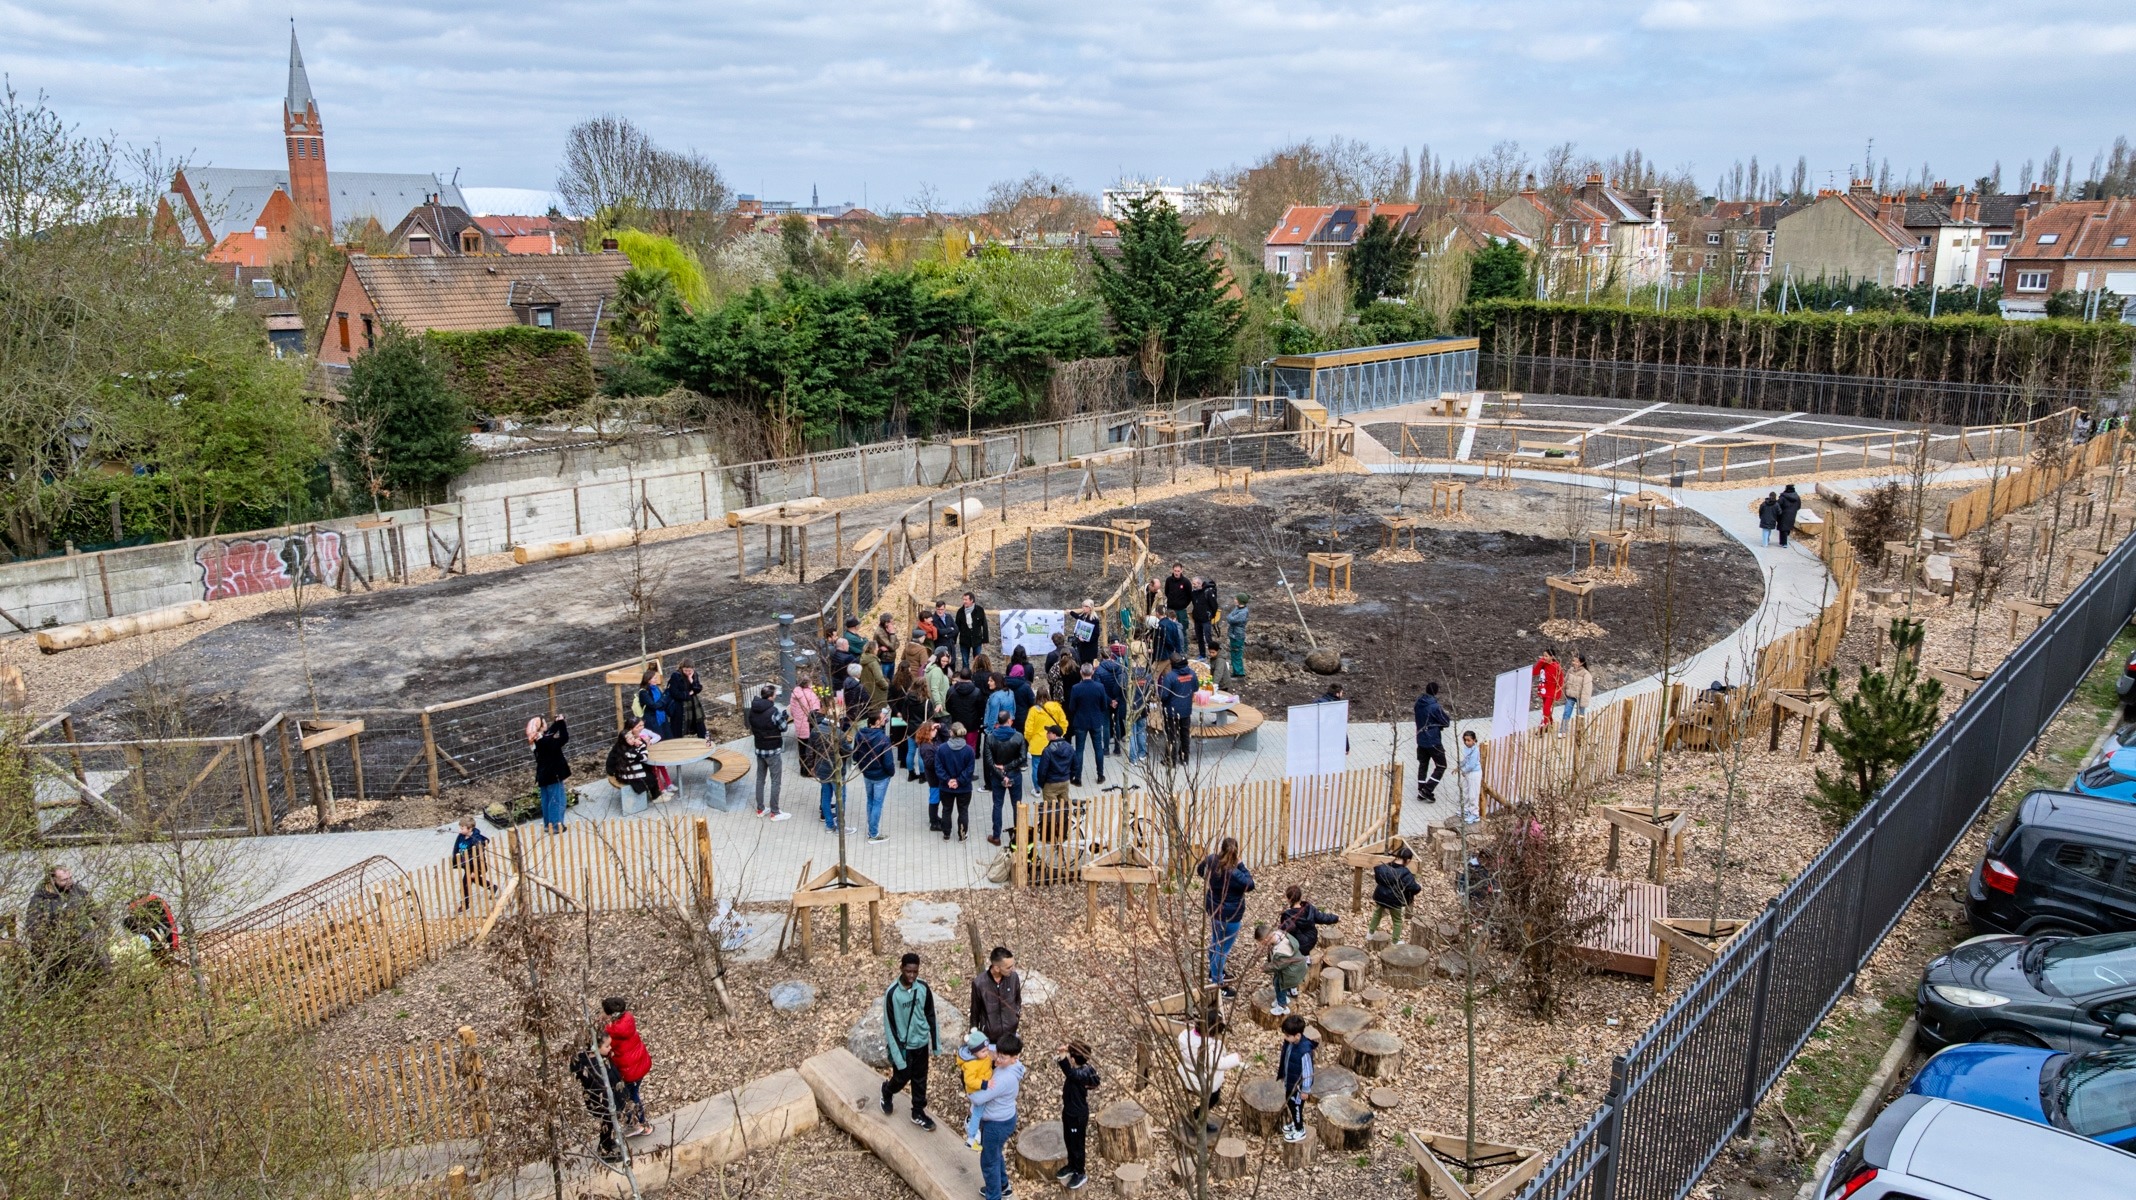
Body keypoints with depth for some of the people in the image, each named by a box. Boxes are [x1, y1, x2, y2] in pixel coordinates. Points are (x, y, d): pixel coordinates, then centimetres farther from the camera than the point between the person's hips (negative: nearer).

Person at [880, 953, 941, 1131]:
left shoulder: (923, 987, -12)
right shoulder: (892, 993, -24)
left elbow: (931, 1016, 1)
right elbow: (889, 1026, -18)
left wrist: (936, 1042, 5)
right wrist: (896, 1054, -18)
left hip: (921, 1043, 4)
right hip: (903, 1045, -4)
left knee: (920, 1080, 16)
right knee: (902, 1078, 14)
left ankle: (918, 1113, 35)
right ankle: (887, 1091, 46)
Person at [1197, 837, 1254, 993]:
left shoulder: (1212, 860, -11)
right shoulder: (1234, 874, -33)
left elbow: (1200, 870, 10)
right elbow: (1250, 885, -17)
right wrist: (1241, 865, -18)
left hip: (1213, 908, 8)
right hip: (1229, 915, -8)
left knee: (1215, 941, 29)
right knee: (1223, 948, 6)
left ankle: (1214, 971, 49)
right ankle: (1217, 983, 17)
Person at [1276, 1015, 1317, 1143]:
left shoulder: (1304, 1051, -38)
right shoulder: (1289, 1042, -15)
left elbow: (1307, 1072, -26)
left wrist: (1305, 1090, -18)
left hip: (1298, 1085, -7)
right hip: (1289, 1080, 7)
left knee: (1296, 1106, 15)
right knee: (1290, 1103, 27)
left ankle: (1300, 1131, 38)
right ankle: (1295, 1122, 53)